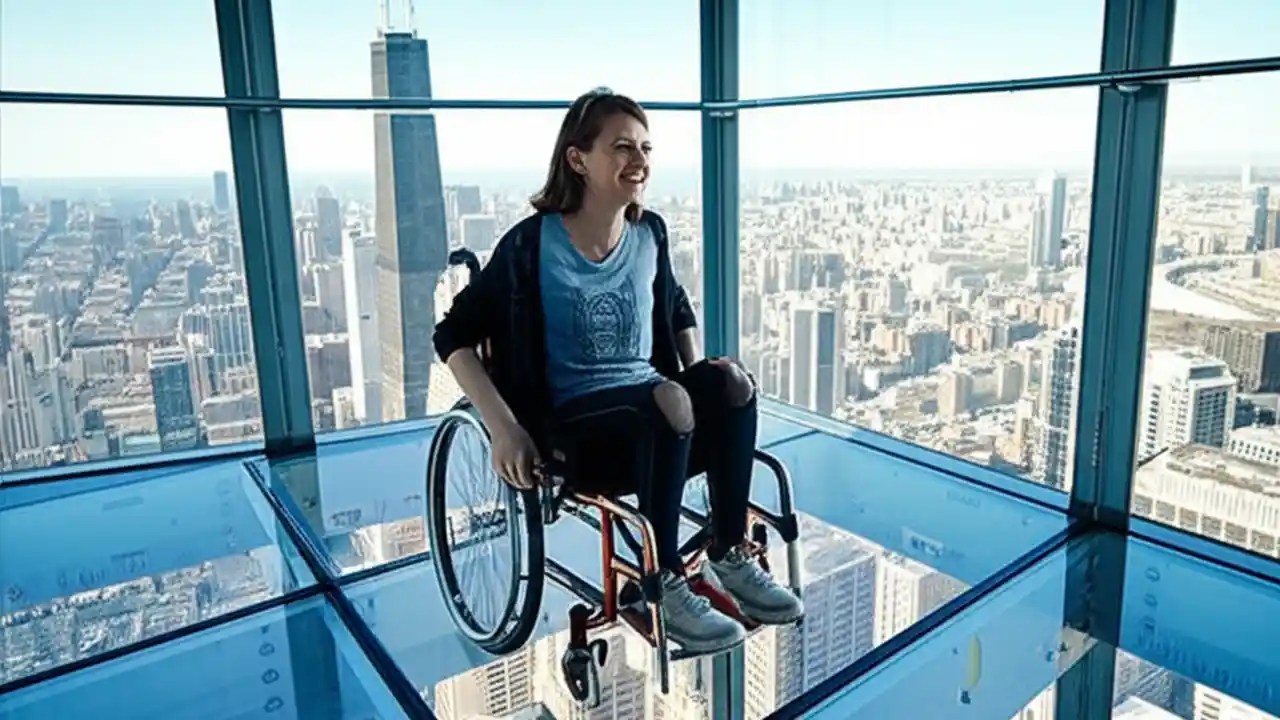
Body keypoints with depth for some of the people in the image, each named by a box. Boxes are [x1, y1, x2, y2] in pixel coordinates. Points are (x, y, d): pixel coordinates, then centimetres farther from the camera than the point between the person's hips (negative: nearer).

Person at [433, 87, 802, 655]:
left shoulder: (650, 234, 4)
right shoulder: (532, 244, -10)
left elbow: (678, 312, 22)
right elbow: (453, 336, -7)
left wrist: (704, 382, 6)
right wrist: (503, 429, -19)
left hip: (652, 407, 5)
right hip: (573, 421, -5)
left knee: (730, 379, -25)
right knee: (668, 399, -35)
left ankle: (731, 556, -15)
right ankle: (663, 584, -21)